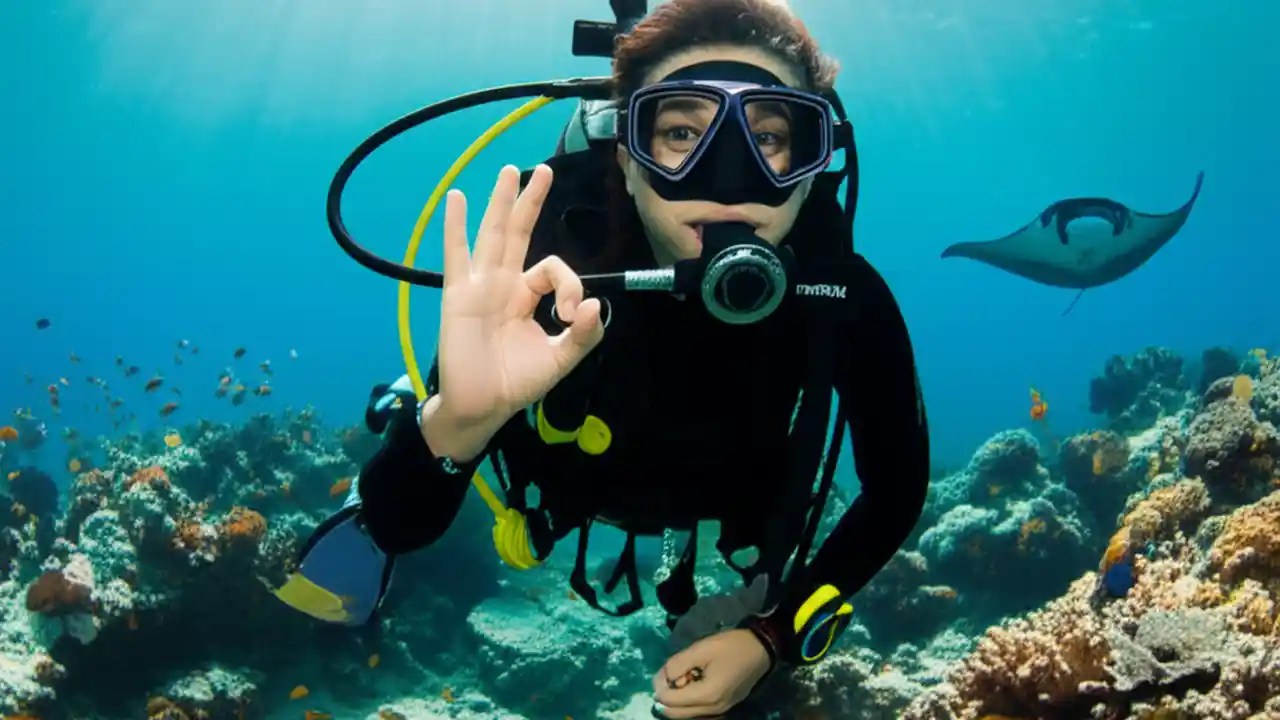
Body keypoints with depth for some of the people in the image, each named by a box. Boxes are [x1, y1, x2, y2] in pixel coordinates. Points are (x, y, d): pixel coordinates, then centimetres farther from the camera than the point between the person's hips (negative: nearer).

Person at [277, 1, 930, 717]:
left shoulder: (843, 294, -35)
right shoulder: (549, 269, -40)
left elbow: (898, 484, -16)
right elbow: (400, 529, -39)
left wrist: (775, 636, -24)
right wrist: (455, 420, -62)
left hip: (733, 525, 2)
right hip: (564, 497, -1)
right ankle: (414, 412, 34)